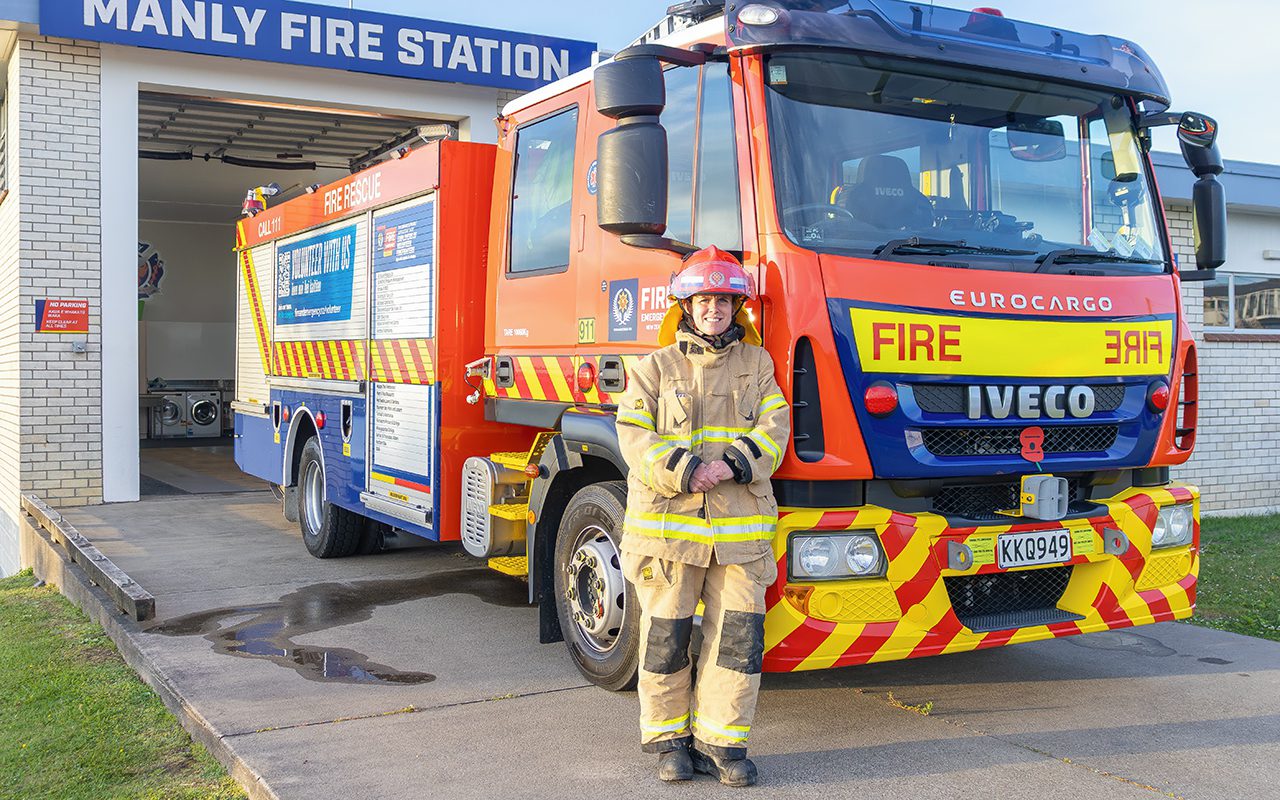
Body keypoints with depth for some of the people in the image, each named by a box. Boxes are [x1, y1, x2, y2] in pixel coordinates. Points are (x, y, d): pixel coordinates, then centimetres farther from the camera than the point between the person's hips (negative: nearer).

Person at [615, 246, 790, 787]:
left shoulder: (757, 365, 13)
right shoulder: (655, 368, 7)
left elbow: (774, 429, 3)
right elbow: (635, 437, -2)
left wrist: (734, 462, -15)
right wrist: (684, 470, -17)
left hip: (741, 525, 1)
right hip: (667, 521, -1)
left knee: (738, 634, 0)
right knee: (665, 634, 5)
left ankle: (720, 740, 14)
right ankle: (668, 737, 21)